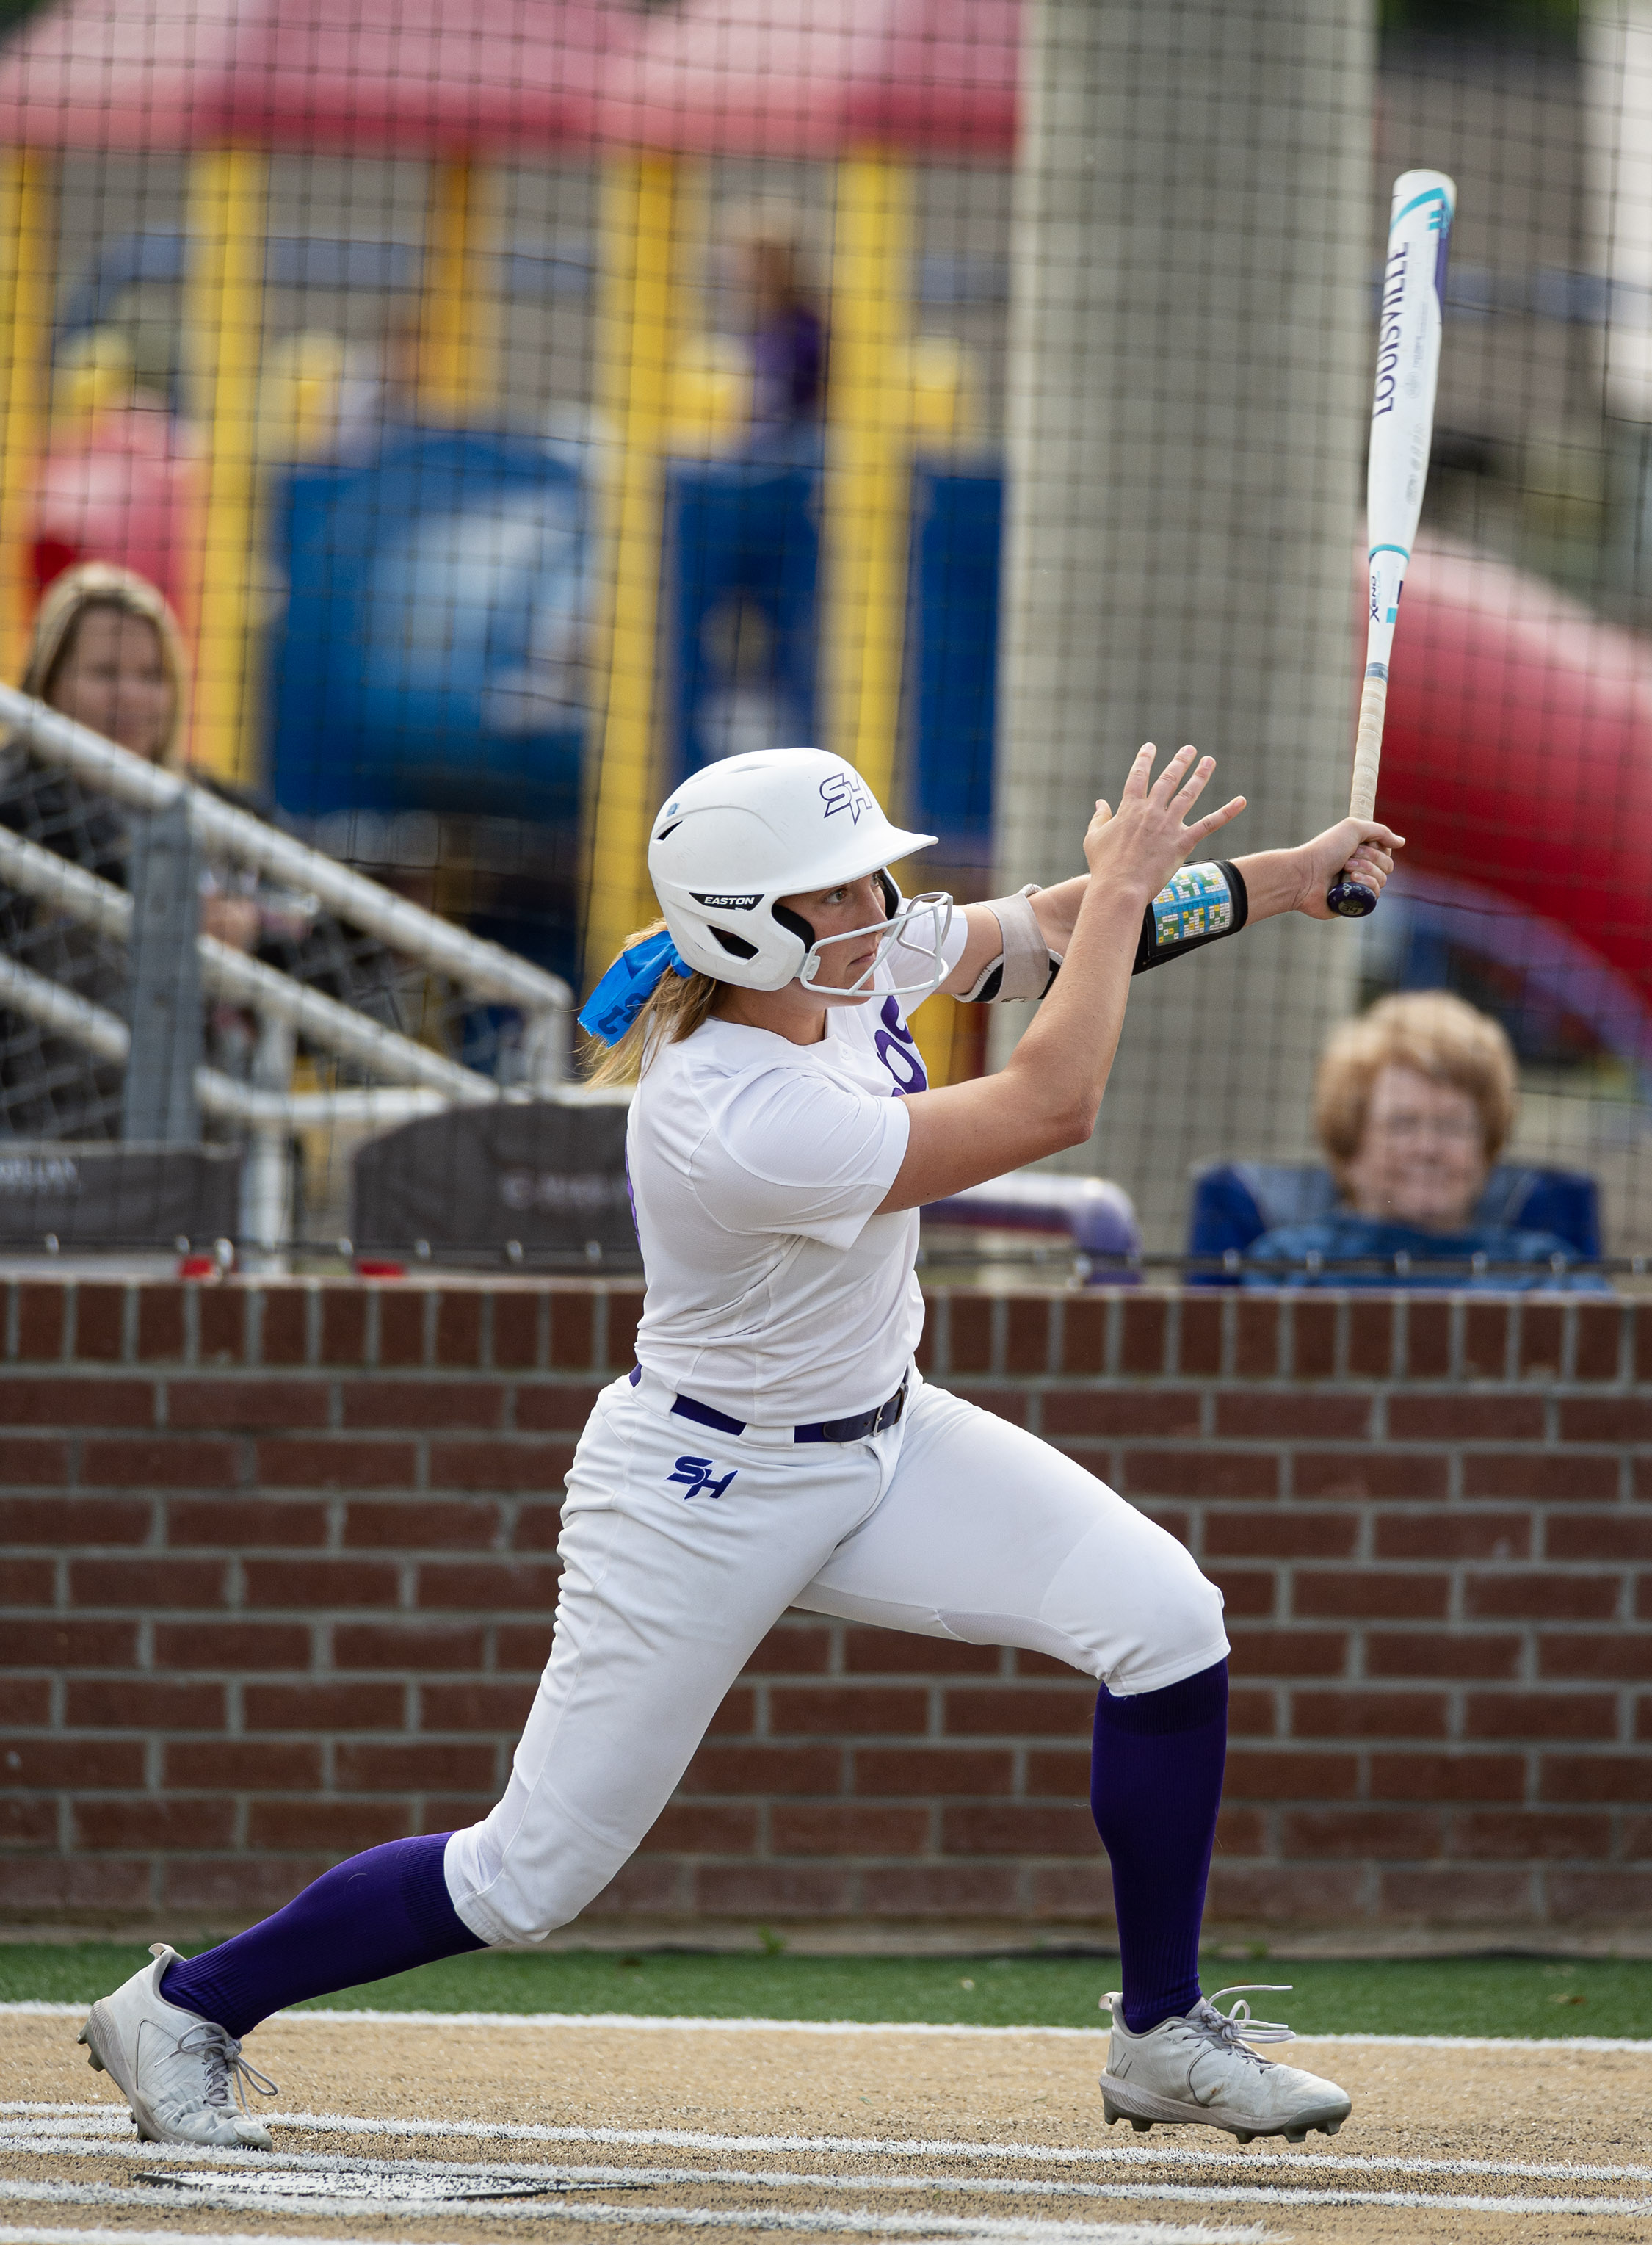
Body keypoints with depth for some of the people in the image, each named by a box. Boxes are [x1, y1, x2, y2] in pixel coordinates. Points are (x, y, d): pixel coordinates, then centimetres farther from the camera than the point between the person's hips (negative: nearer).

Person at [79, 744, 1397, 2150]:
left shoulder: (855, 955, -10)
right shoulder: (733, 1123, -35)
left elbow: (1040, 934, 7)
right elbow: (1050, 1106, -30)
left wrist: (1286, 879, 0)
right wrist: (1122, 883, -21)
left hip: (881, 1439, 8)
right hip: (706, 1492, -8)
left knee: (1166, 1620, -9)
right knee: (533, 1877, -2)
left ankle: (1163, 2036, 5)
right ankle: (188, 2009, 19)